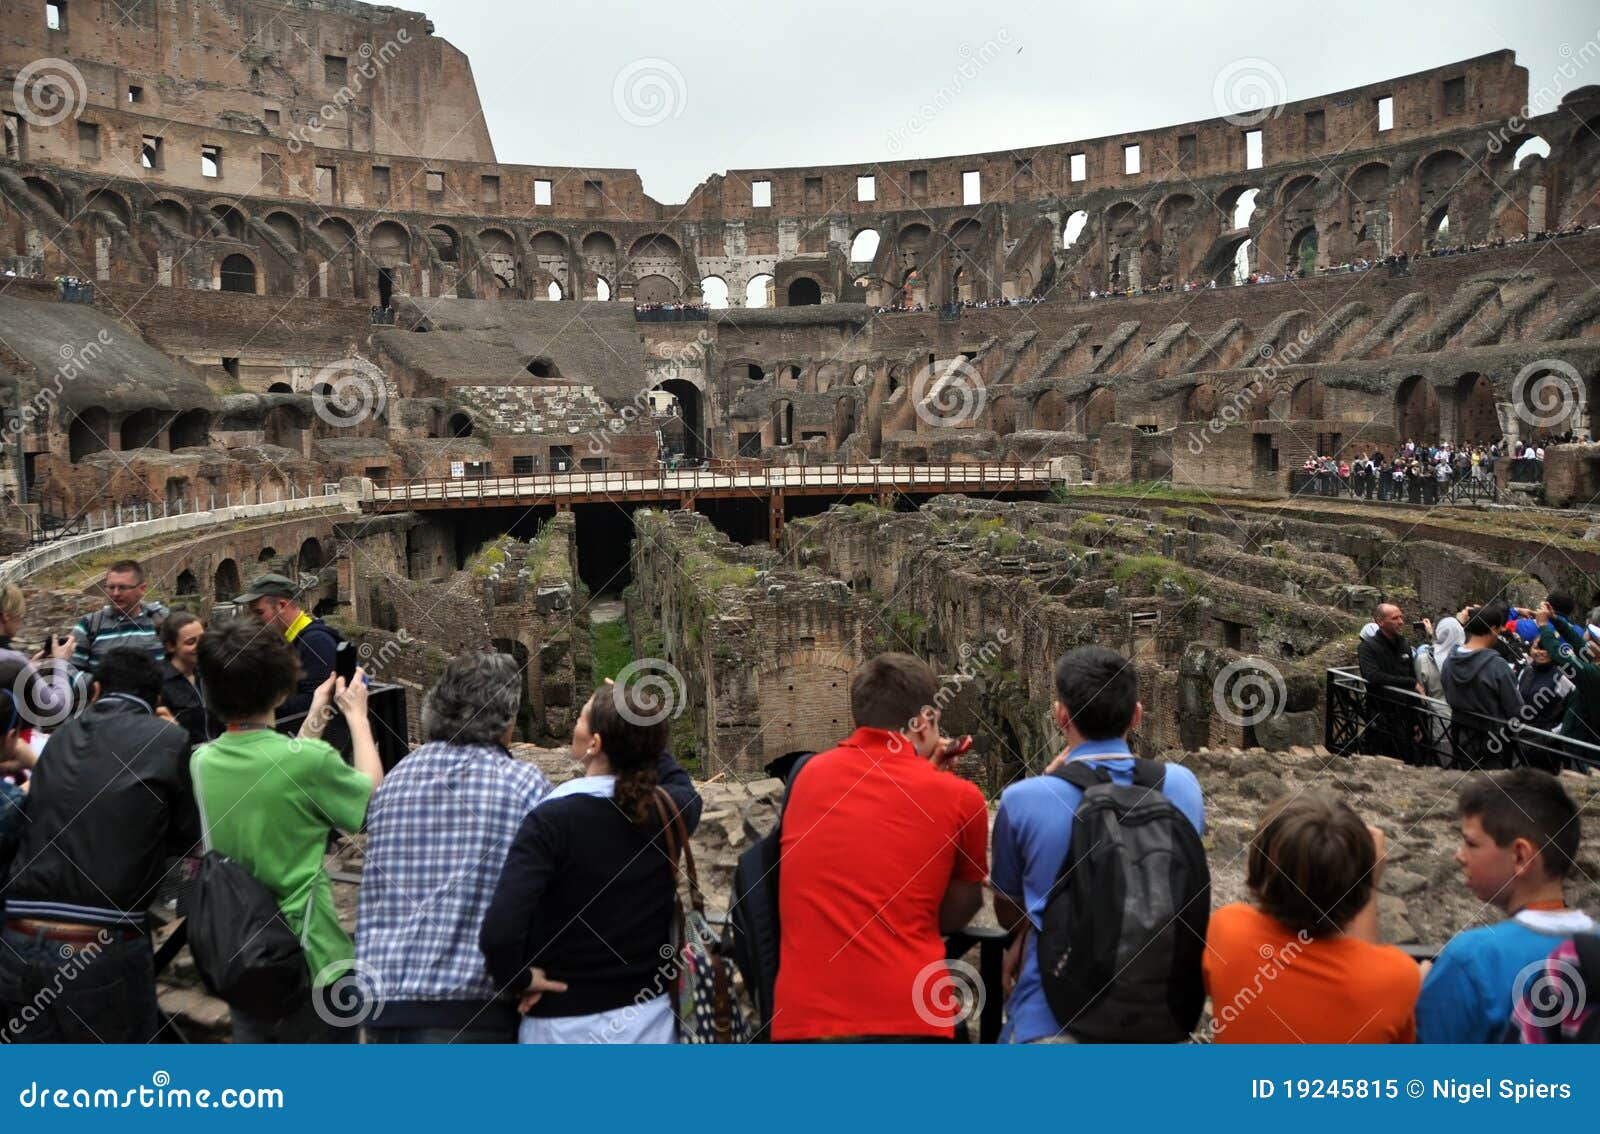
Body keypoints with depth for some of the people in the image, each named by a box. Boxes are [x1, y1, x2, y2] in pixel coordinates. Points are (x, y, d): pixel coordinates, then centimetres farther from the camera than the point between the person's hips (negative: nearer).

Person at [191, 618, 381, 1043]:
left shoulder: (202, 761, -2)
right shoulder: (308, 760, -22)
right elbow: (372, 794, -4)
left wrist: (315, 717, 18)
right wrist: (357, 715, 6)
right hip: (311, 961, -6)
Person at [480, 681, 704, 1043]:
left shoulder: (552, 820, -20)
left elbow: (499, 933, -31)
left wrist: (518, 978, -12)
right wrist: (642, 731, 18)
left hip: (567, 1026, -4)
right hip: (650, 1017, 4)